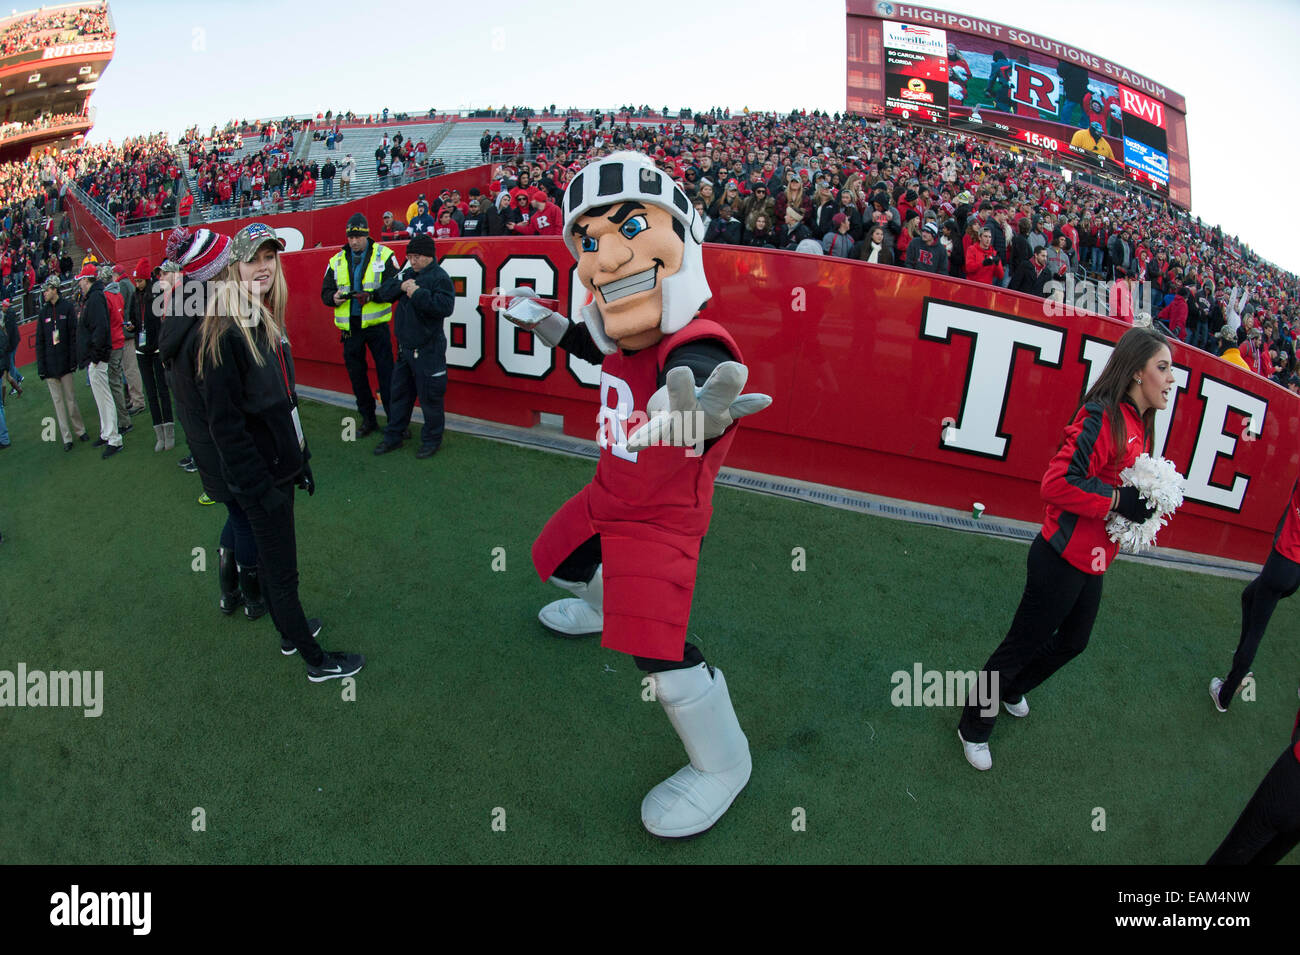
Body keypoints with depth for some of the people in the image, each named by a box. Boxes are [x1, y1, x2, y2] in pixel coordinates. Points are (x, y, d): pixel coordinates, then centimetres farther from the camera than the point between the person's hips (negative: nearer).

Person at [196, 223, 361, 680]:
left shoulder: (267, 322, 8)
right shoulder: (224, 333, -20)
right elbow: (225, 423, -21)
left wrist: (300, 461, 15)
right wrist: (260, 488, -20)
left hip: (280, 465, 9)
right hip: (258, 476, -9)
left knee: (270, 554, 23)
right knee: (283, 570, 3)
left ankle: (289, 630, 39)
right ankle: (315, 659, 15)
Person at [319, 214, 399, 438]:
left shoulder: (384, 255, -1)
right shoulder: (337, 261, 10)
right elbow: (325, 292, 12)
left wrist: (372, 295, -24)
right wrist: (334, 298, -11)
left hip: (376, 325, -4)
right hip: (350, 327, 4)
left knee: (386, 373, -4)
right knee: (356, 375, 10)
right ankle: (368, 420, 22)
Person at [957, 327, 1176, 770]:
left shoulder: (1138, 425, 8)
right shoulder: (1103, 418, -22)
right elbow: (1057, 484, -29)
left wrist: (1144, 506, 2)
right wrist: (1119, 500, -24)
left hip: (1093, 563, 10)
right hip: (1063, 560, -10)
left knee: (1073, 642, 26)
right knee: (1024, 643, 4)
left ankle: (1010, 690, 52)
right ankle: (974, 729, 24)